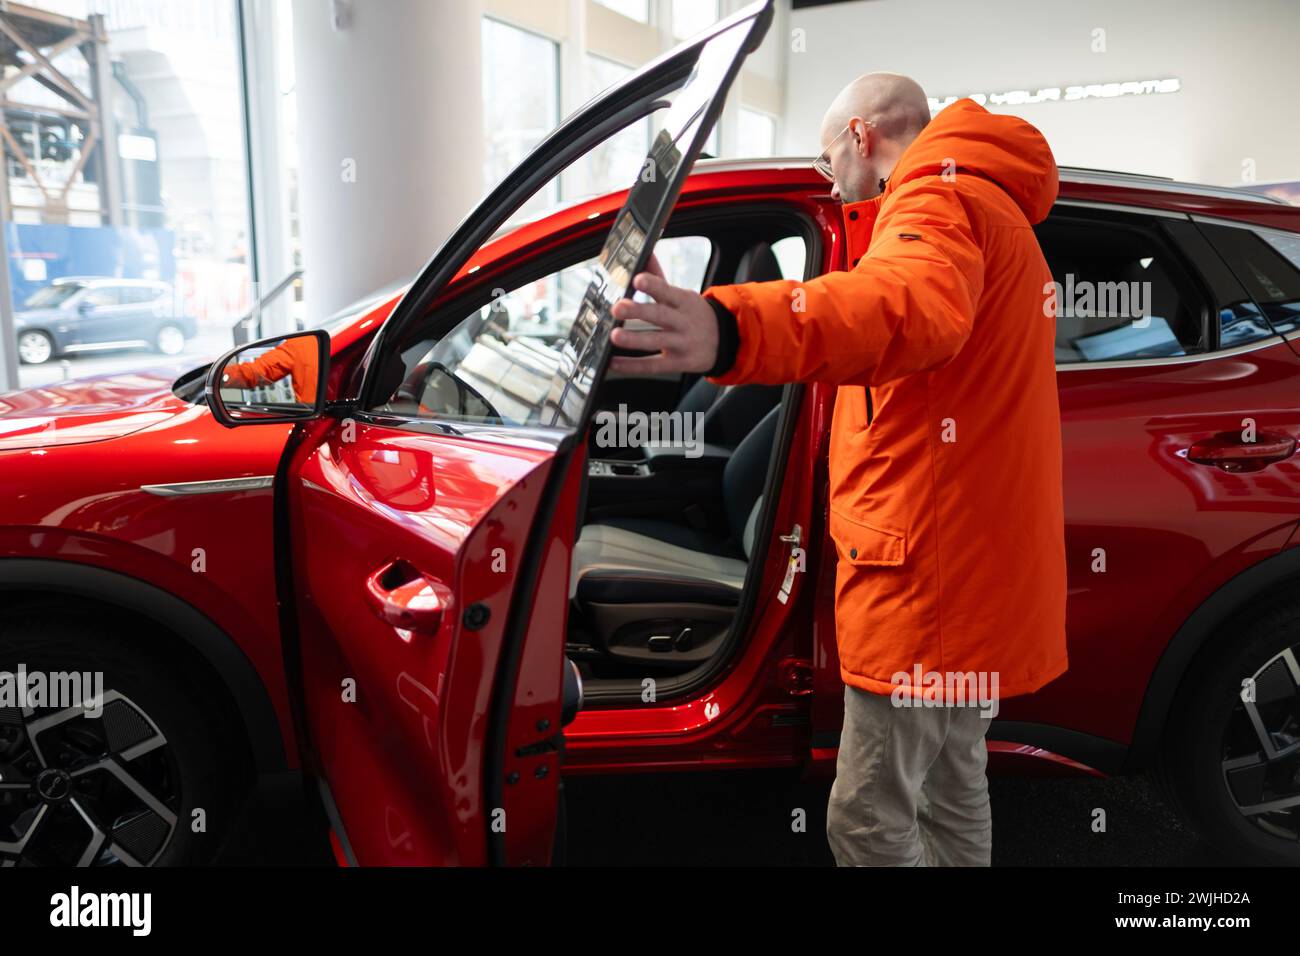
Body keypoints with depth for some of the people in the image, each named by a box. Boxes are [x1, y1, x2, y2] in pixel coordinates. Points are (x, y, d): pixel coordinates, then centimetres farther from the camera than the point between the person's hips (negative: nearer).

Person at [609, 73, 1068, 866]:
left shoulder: (940, 197, -12)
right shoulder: (992, 207, 22)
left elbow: (913, 308, -38)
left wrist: (730, 332, -55)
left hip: (929, 574, -11)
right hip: (972, 565, 11)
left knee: (870, 820, -4)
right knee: (951, 793, 21)